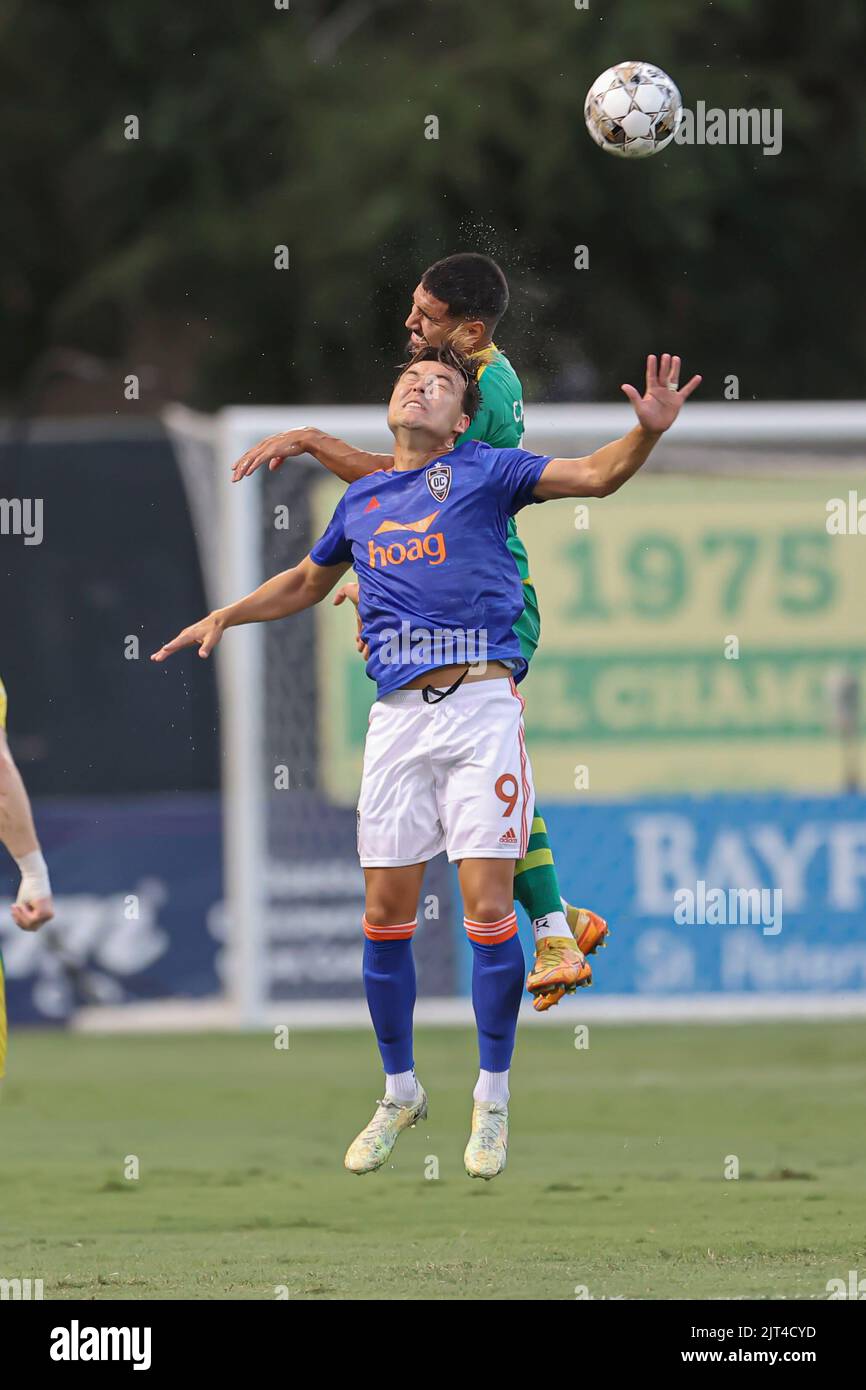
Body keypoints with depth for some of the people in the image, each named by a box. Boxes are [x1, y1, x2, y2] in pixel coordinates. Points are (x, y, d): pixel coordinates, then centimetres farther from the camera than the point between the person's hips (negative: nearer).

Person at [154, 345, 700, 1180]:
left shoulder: (484, 472, 5)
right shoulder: (361, 500, 18)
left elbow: (596, 475, -6)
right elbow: (307, 582, 36)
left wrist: (649, 429, -24)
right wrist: (226, 617, 25)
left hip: (482, 709, -4)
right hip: (398, 714, 4)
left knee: (487, 909, -8)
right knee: (385, 915, 5)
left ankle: (492, 1097, 5)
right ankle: (399, 1093, 20)